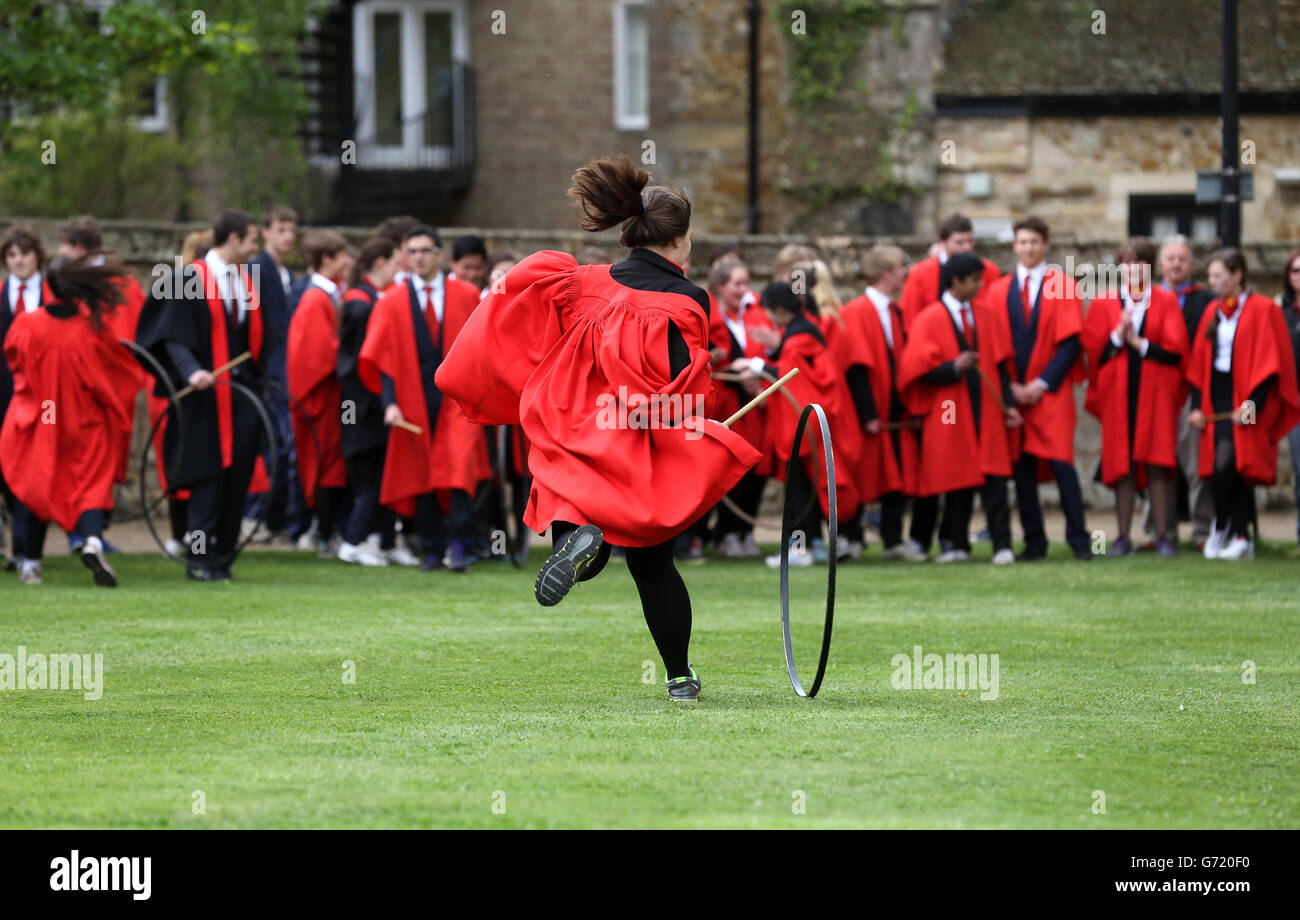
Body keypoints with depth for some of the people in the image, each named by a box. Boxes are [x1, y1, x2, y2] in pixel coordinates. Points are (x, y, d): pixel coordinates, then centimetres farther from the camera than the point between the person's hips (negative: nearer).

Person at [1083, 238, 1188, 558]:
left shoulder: (1166, 303, 6)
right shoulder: (1103, 304, 9)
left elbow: (1176, 351, -2)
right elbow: (1092, 350, 3)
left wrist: (1139, 343, -10)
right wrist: (1118, 336, -12)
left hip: (1155, 395, -1)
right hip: (1118, 395, 1)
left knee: (1157, 466, -7)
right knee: (1122, 465, -1)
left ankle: (1164, 535, -3)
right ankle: (1123, 537, 3)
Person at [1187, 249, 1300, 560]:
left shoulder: (1262, 310, -5)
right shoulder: (1214, 312, 13)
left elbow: (1269, 363, -9)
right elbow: (1199, 363, 14)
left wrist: (1253, 403, -18)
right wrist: (1198, 405, 5)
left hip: (1245, 401, -6)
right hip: (1217, 400, 6)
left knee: (1225, 465, -20)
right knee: (1230, 470, 2)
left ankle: (1221, 527, -2)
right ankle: (1241, 539, 6)